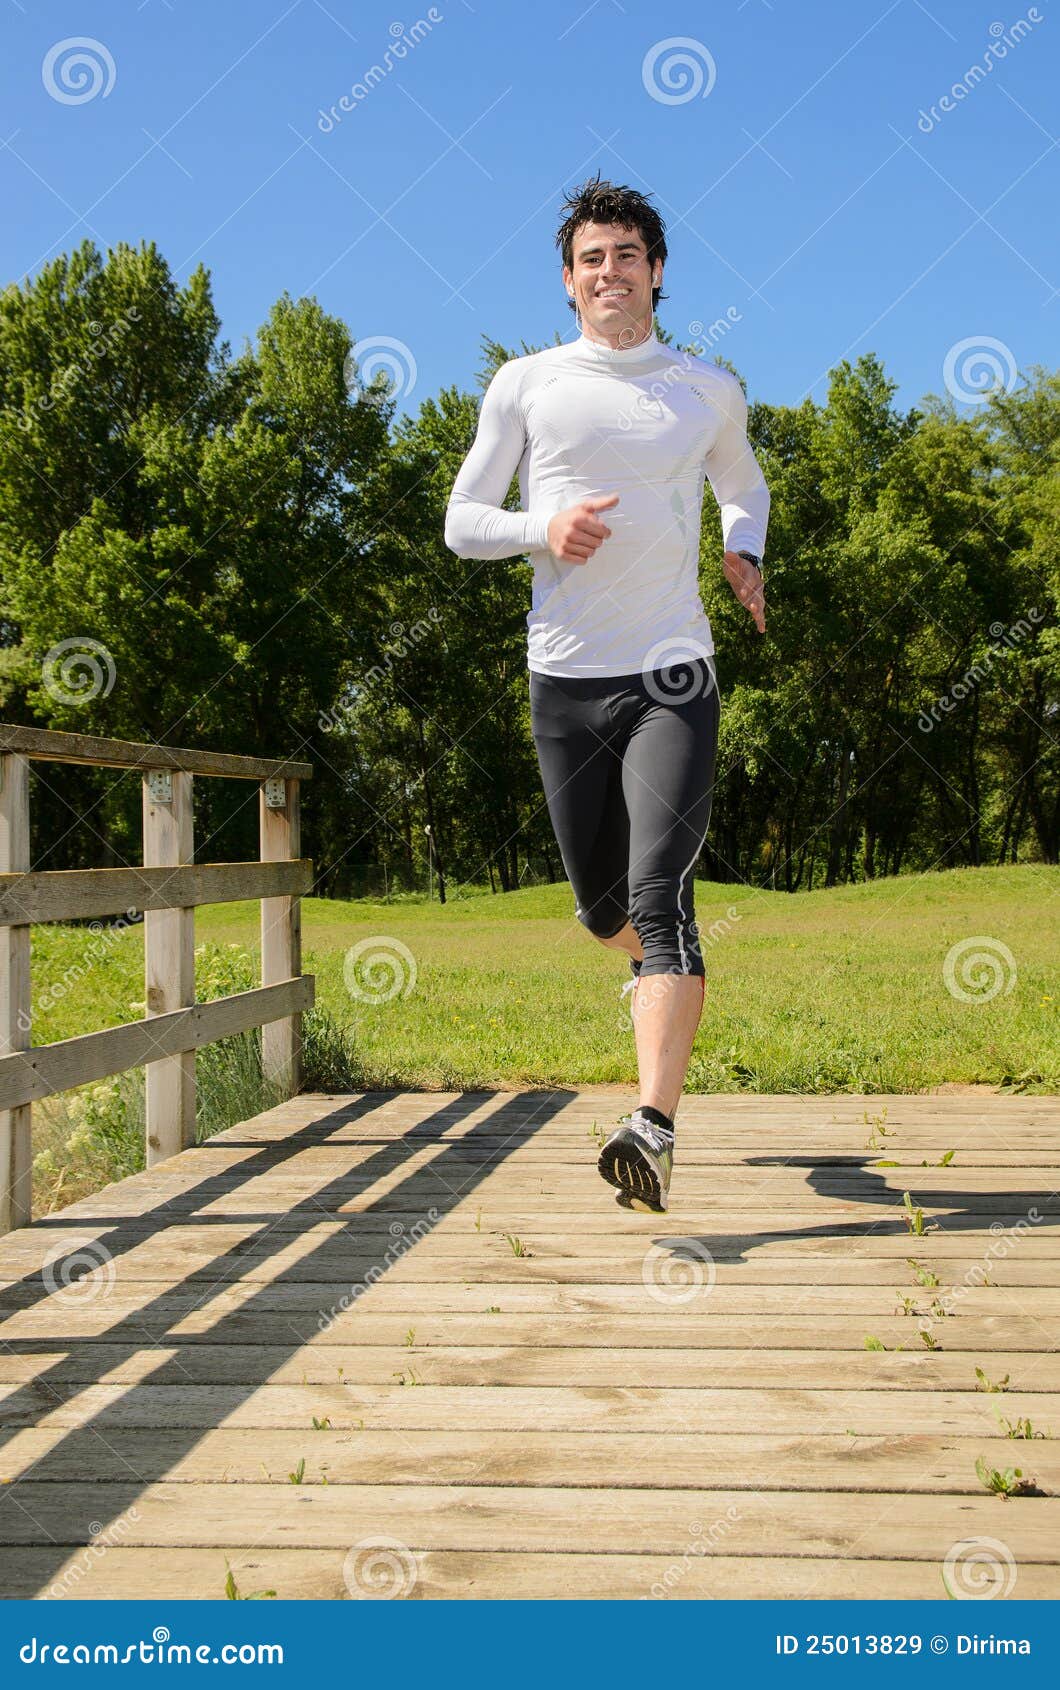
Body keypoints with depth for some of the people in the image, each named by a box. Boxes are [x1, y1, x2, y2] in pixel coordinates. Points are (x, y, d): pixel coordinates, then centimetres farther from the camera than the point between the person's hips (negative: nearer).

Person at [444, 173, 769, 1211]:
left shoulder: (708, 391, 11)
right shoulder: (525, 386, 7)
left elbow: (744, 488, 30)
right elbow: (462, 521, 8)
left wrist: (745, 553, 8)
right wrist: (542, 526, -12)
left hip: (672, 673, -1)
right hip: (565, 676, 1)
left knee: (660, 893, -17)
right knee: (600, 904, 10)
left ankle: (654, 1129, -23)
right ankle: (655, 969, 47)